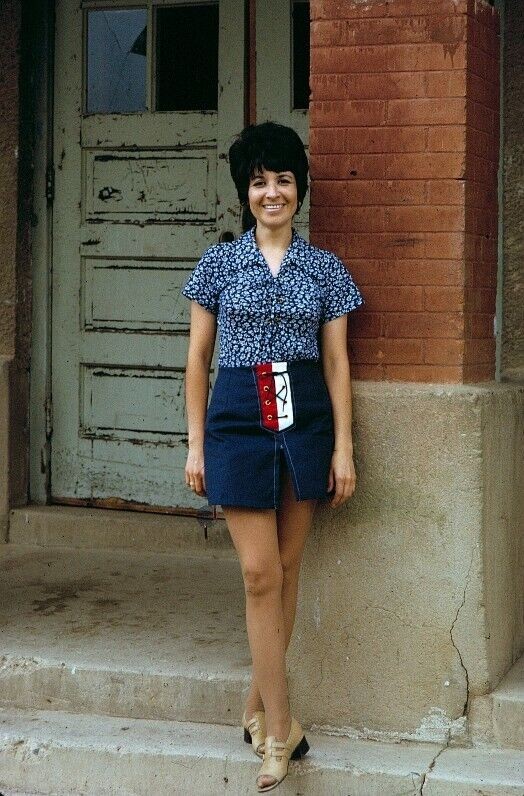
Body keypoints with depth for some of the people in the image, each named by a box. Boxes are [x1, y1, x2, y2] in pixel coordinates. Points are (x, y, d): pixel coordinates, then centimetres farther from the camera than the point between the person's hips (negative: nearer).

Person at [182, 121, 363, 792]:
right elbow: (197, 360, 6)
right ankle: (280, 726, -1)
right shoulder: (218, 264, 4)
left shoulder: (325, 269, 6)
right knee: (260, 573, -5)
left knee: (286, 568, 6)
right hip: (238, 421, -2)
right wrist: (196, 444, 2)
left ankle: (258, 701, 21)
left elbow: (336, 363, 6)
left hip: (305, 421, 2)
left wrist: (343, 447, 1)